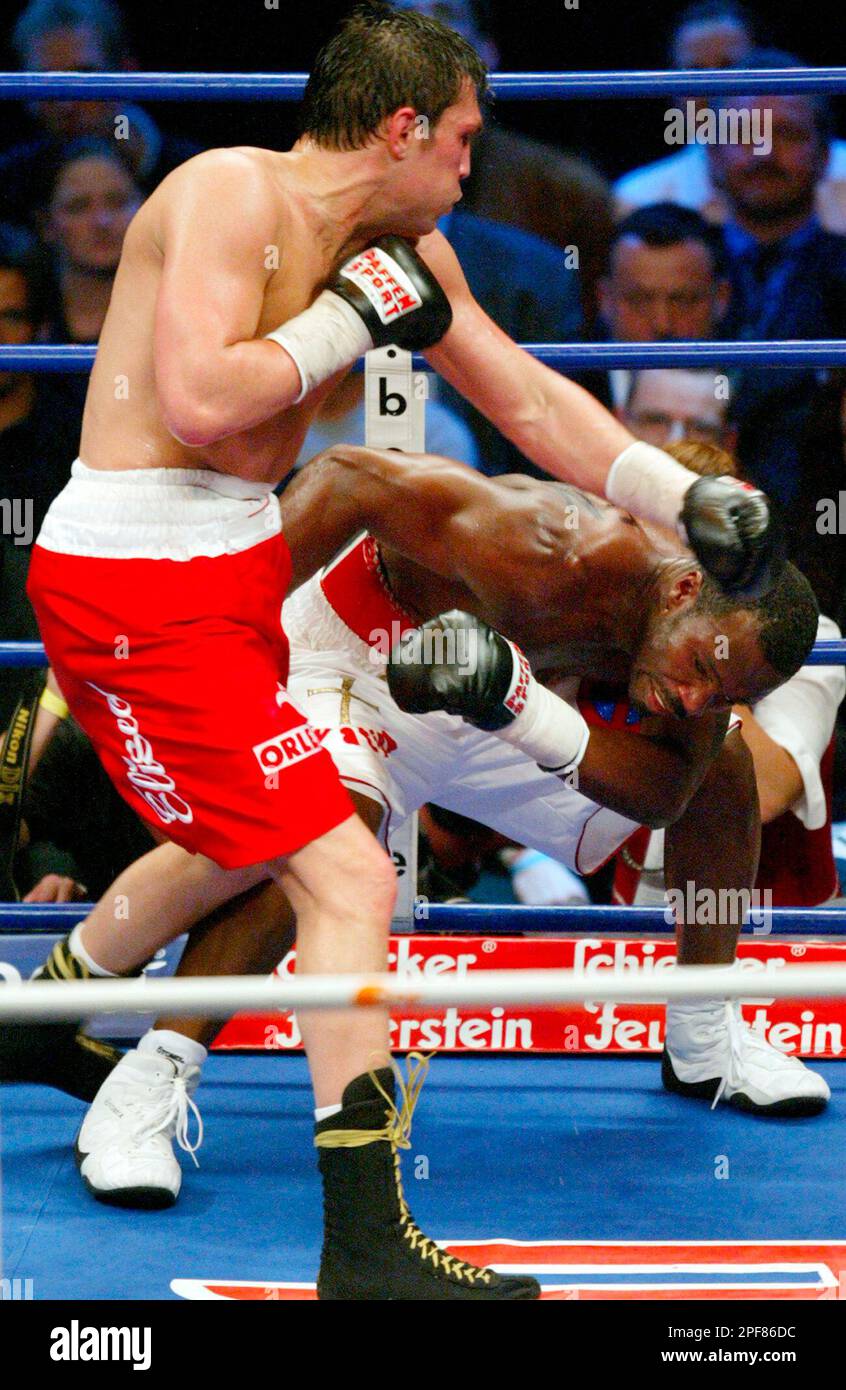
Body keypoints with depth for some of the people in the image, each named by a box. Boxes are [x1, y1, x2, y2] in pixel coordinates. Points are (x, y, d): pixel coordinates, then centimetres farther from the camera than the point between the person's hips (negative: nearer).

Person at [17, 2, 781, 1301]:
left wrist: (687, 496, 11)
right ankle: (368, 1250, -12)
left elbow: (528, 399, 16)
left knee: (233, 848, 32)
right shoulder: (234, 193, -17)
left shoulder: (402, 248, 10)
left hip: (231, 573, 10)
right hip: (141, 588, -10)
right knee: (349, 879, -14)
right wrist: (351, 320, -18)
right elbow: (196, 400, -29)